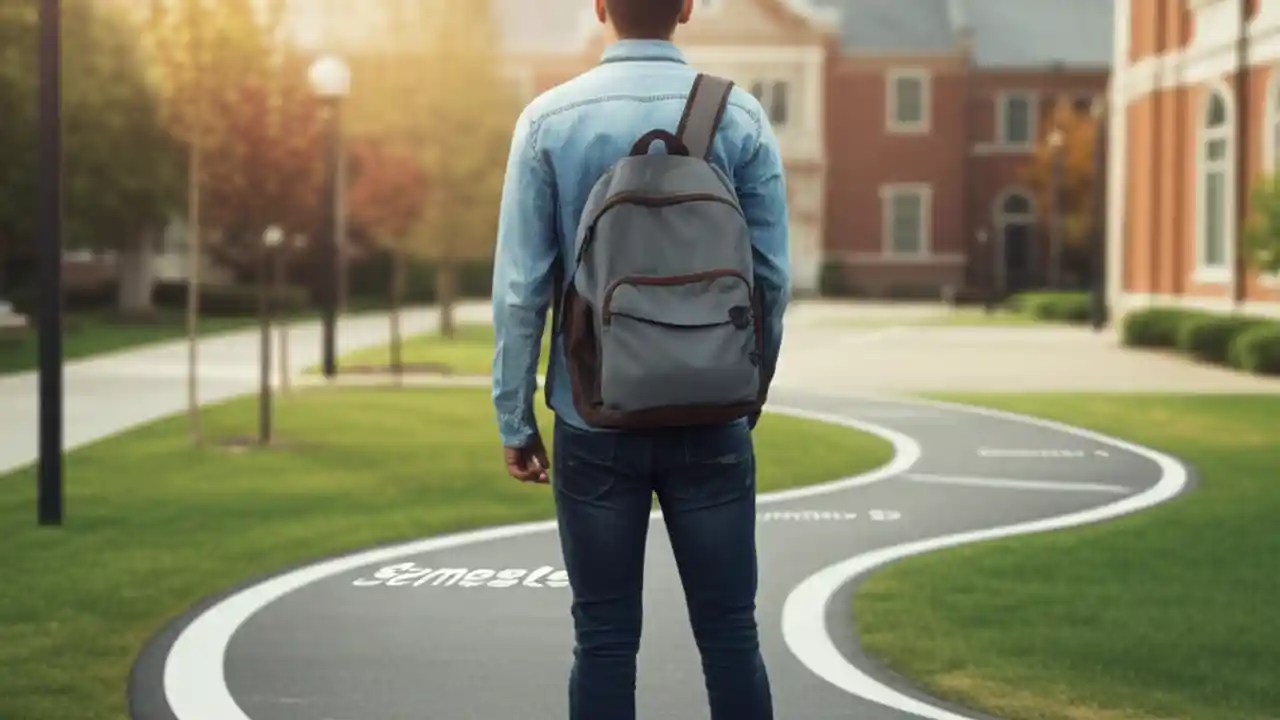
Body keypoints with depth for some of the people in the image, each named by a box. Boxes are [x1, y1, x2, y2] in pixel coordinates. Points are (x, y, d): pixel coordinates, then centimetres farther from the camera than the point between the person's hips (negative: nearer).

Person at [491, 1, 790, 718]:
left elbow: (522, 287, -5)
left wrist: (515, 417, 4)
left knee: (606, 639, 7)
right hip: (712, 420, 0)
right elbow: (773, 276, 0)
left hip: (596, 421, 0)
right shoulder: (740, 117, -3)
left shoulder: (550, 121, -4)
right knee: (729, 631, 8)